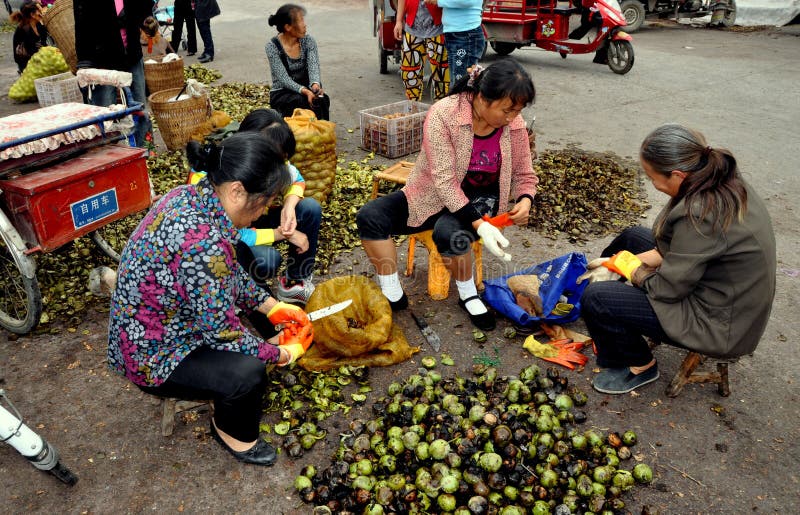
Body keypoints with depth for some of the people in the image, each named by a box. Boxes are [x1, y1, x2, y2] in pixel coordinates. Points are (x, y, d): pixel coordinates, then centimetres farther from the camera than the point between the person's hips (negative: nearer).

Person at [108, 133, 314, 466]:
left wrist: (272, 307, 4)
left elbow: (230, 272, 7)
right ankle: (232, 431, 9)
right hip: (151, 355, -10)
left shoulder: (191, 195, -8)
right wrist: (284, 354, -11)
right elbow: (225, 335, -25)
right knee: (248, 372, -26)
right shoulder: (203, 244, -36)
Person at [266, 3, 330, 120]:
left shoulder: (308, 41, -2)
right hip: (281, 94, -3)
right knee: (304, 101, -34)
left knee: (322, 98, -30)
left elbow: (313, 67, -15)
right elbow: (283, 78, -20)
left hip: (306, 89, 3)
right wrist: (305, 91, -37)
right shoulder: (272, 46, -12)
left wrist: (315, 84, -38)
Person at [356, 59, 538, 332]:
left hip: (480, 199, 0)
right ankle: (393, 295, -10)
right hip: (432, 196, 0)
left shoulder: (515, 125, -10)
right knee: (369, 216, -20)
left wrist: (525, 201, -19)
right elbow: (444, 180, -27)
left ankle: (468, 295, -6)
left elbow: (524, 175, 5)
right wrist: (478, 224, -35)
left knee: (449, 233, -35)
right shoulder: (443, 114, -22)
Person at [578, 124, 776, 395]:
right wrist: (618, 262, 0)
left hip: (720, 325, -10)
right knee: (632, 237, 17)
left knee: (595, 300, -15)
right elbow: (677, 248, 5)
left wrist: (627, 264, -6)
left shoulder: (701, 215, -34)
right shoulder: (723, 181, -5)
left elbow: (667, 289, -24)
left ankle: (640, 367, 10)